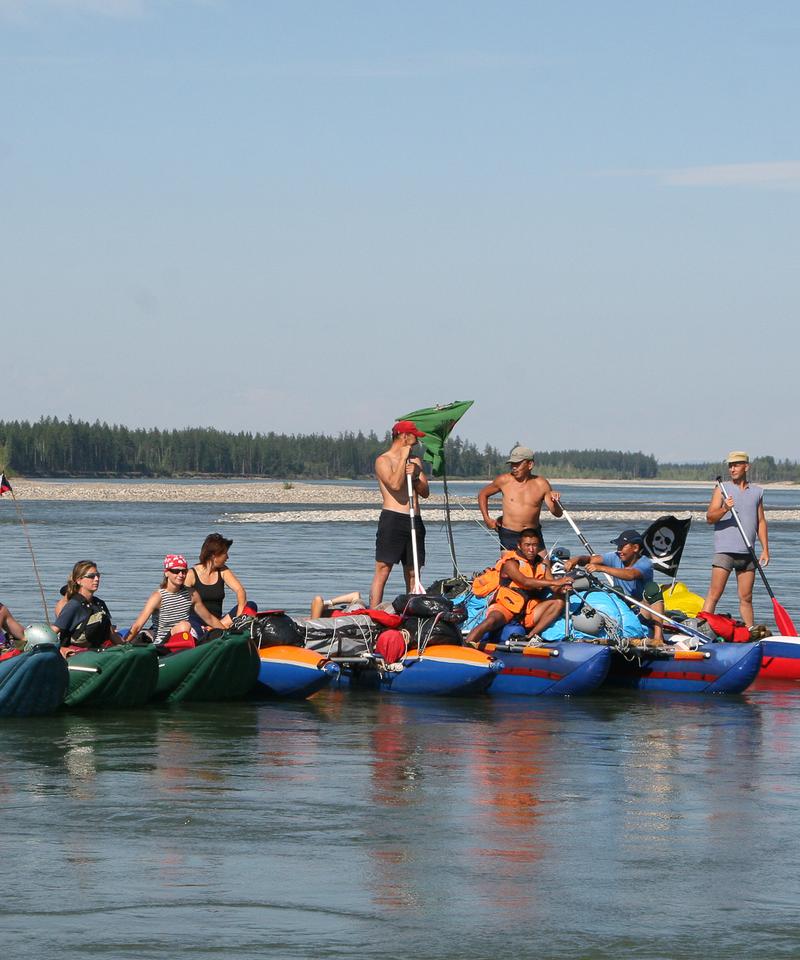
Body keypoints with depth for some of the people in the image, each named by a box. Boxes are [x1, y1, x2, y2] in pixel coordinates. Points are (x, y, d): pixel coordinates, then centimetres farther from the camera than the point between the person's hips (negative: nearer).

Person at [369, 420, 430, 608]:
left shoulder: (415, 461, 19)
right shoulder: (383, 460, -2)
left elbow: (425, 492, 15)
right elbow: (395, 484, -19)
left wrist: (415, 476, -4)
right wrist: (403, 458, -9)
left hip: (414, 521, 7)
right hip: (392, 520, -7)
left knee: (413, 574, 6)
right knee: (383, 570, -12)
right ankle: (373, 613, -15)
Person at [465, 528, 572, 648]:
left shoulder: (542, 565, 13)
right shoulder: (511, 563, -6)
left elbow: (554, 588, 5)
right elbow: (525, 581, -24)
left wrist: (562, 589, -22)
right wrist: (555, 582, -30)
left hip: (528, 613, 6)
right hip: (505, 607, -6)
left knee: (559, 602, -13)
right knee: (491, 621, -37)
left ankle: (531, 636, -24)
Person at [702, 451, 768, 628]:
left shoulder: (757, 491, 13)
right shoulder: (722, 490, 2)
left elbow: (761, 522, 15)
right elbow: (709, 517, -6)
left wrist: (765, 549, 8)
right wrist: (724, 509, -25)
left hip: (747, 553, 3)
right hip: (724, 551, -3)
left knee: (746, 598, 7)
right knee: (714, 594, -9)